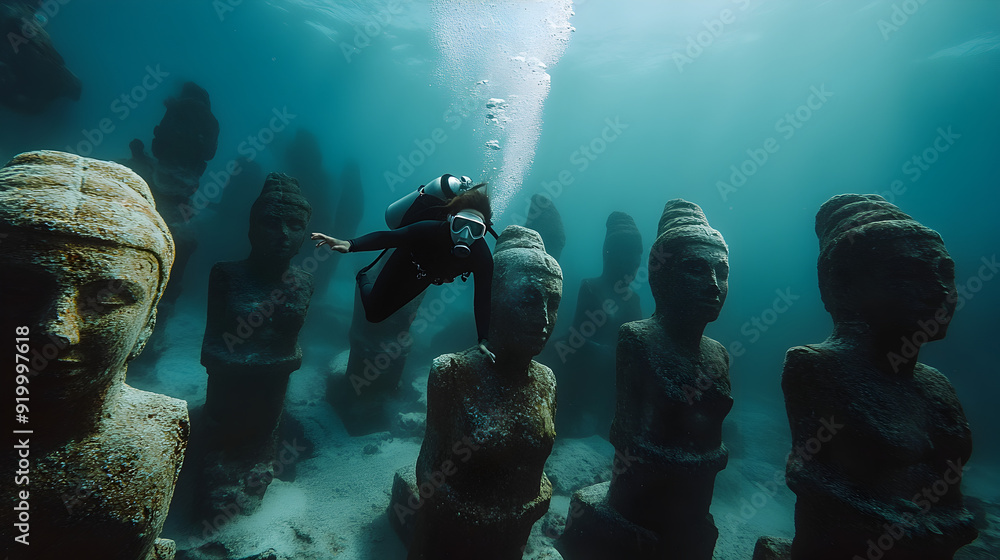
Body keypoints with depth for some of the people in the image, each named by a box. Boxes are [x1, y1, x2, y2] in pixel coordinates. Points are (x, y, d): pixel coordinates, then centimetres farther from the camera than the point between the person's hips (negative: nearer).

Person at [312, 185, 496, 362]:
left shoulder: (482, 256, -35)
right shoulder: (432, 230, -42)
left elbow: (482, 298, -30)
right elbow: (389, 237, -47)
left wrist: (483, 340, -31)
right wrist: (350, 244, -62)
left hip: (424, 278, 3)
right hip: (404, 263, -2)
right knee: (373, 312, 3)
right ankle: (363, 277, 36)